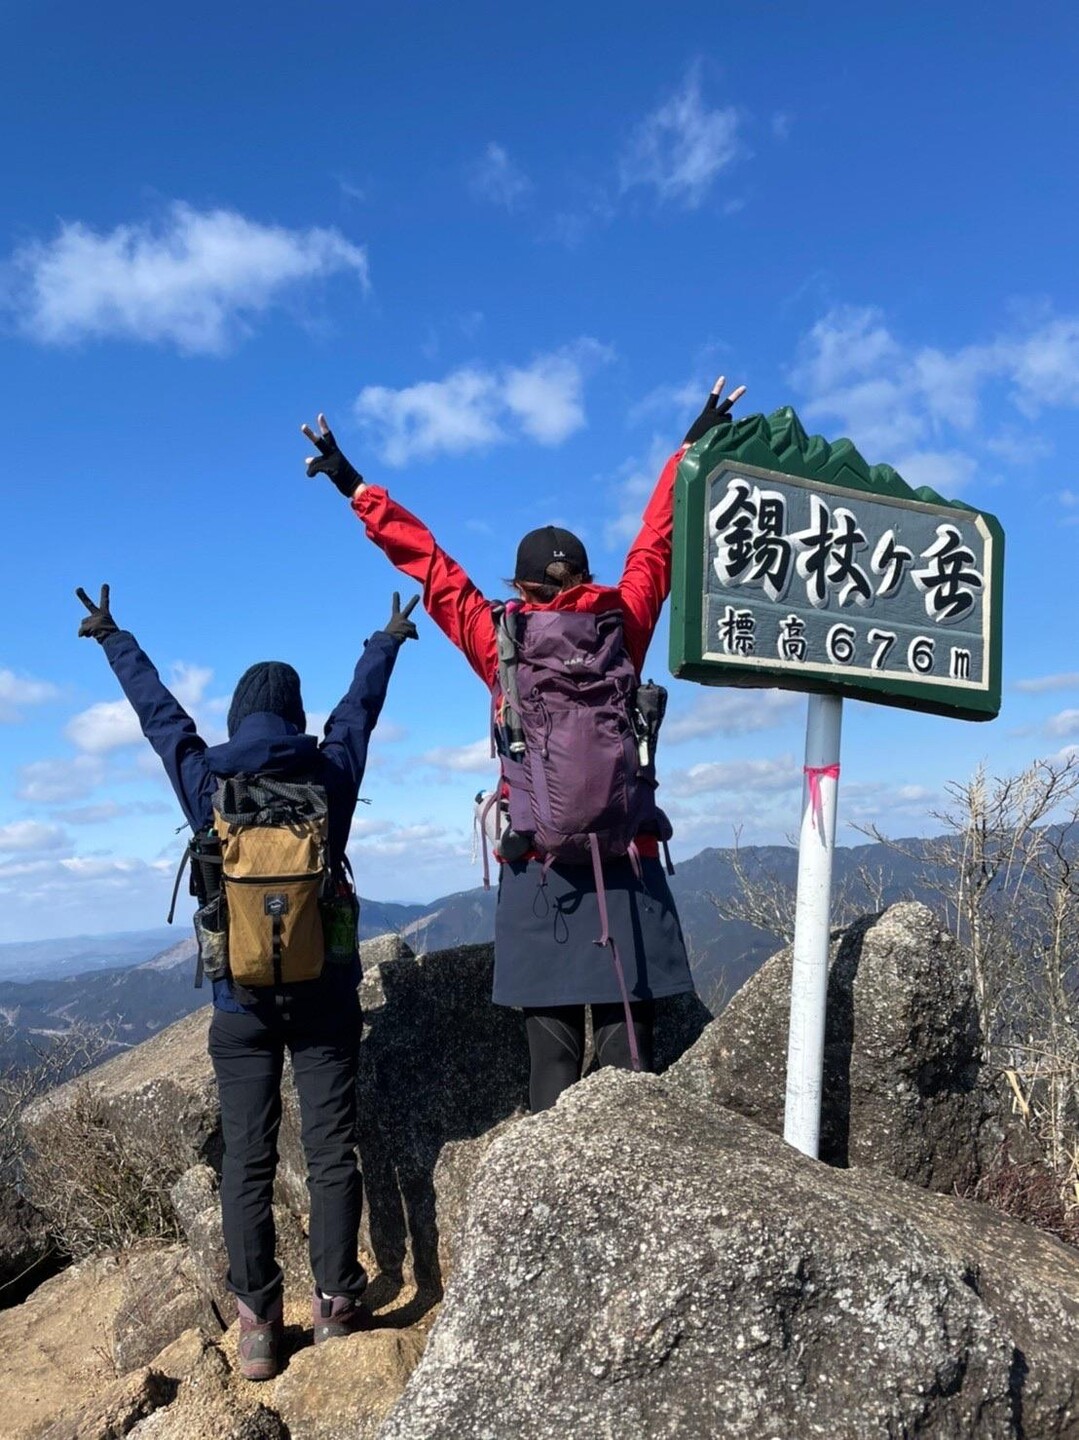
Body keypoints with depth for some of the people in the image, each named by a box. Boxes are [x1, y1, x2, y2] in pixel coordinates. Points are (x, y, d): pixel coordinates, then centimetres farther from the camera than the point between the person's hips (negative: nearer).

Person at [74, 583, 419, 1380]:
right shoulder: (332, 769, -2)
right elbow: (361, 706, 15)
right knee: (332, 1146, 7)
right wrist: (388, 640, 35)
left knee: (247, 1159, 5)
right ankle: (335, 1299, 12)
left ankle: (258, 1321, 7)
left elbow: (156, 708, 13)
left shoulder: (203, 777, -2)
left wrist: (112, 637, 30)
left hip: (242, 997, 0)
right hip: (324, 991, 0)